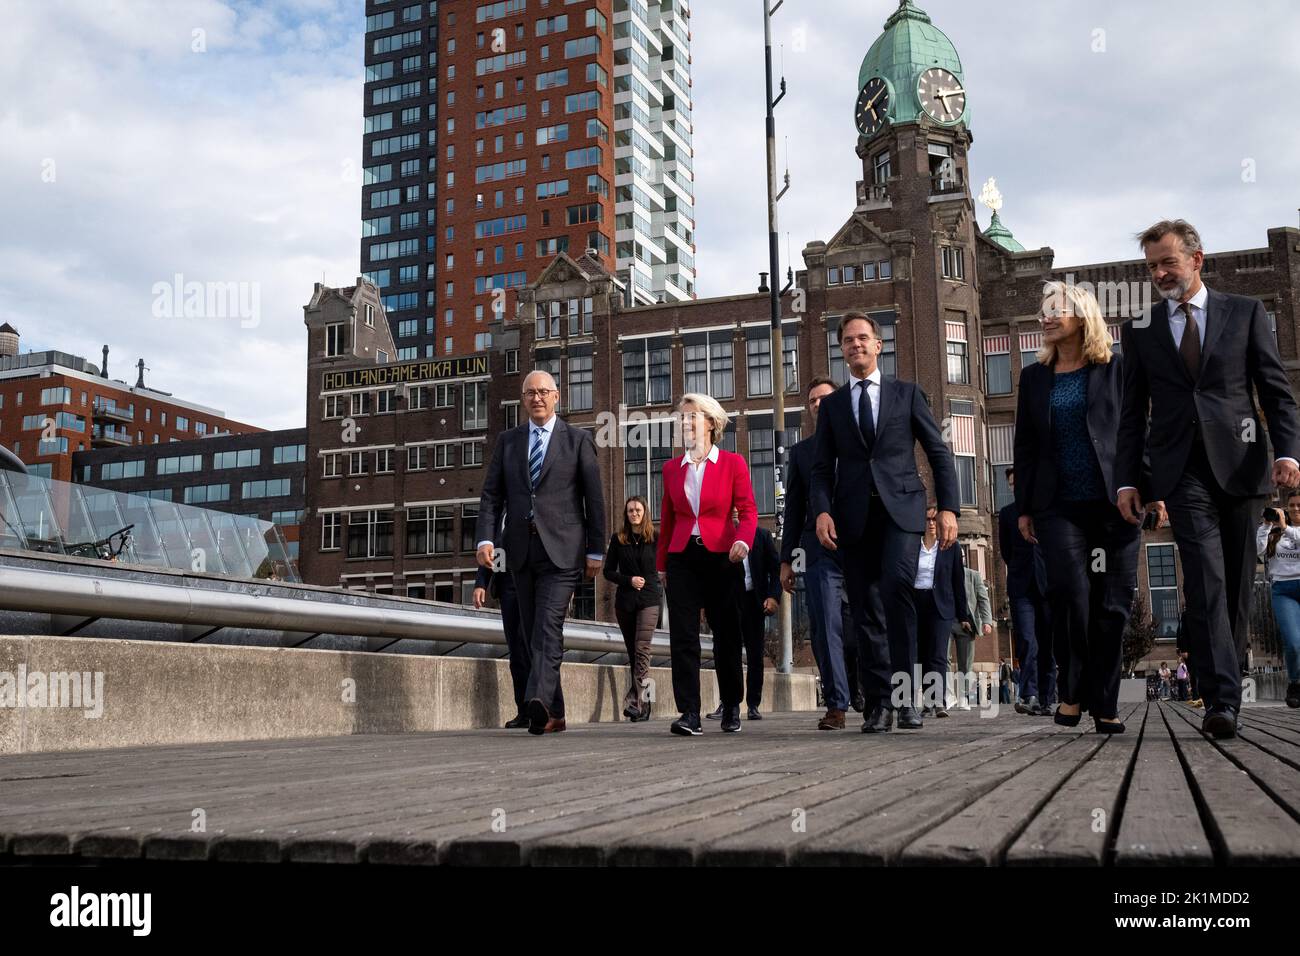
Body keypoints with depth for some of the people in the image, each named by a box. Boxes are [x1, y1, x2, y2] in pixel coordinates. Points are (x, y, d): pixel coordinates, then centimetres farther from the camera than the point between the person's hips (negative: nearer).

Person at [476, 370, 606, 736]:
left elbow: (594, 499, 3)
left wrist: (596, 550, 0)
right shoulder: (507, 440, 13)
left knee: (548, 629, -18)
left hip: (561, 550, -4)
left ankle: (538, 702, -29)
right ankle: (554, 714, 14)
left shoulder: (578, 440, 5)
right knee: (532, 635, 7)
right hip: (521, 550, 4)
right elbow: (491, 494, 8)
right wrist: (486, 538, -6)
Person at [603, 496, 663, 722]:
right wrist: (629, 580, -7)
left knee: (642, 649, -16)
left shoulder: (655, 538, 3)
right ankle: (644, 702, 14)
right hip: (624, 601, 3)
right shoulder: (618, 539, 7)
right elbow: (608, 572, 8)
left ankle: (637, 700, -22)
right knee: (633, 653, 6)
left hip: (649, 600, -3)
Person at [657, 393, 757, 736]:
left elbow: (748, 511, -2)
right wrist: (661, 562, 15)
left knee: (726, 635, 5)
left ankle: (731, 708, 22)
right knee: (683, 636, -8)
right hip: (682, 557, 2)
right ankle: (690, 714, -8)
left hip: (720, 557, -2)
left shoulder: (733, 463, 2)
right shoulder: (671, 468, 12)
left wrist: (743, 540, -21)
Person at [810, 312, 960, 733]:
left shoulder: (907, 393, 13)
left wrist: (948, 507, -2)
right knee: (866, 610, 1)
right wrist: (823, 510, -8)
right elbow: (822, 467, 10)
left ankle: (904, 691, -16)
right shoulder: (832, 405, 16)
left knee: (896, 584, -25)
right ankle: (880, 703, 7)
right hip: (853, 516, 2)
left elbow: (939, 453, 9)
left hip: (901, 508, -2)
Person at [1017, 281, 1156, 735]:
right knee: (1070, 589, -18)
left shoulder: (1117, 367, 7)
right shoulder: (1034, 376, 13)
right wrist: (1024, 506, 9)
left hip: (1114, 502, -1)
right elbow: (1025, 444, 13)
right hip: (1059, 506, 1)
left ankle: (1104, 705, 10)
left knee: (1111, 605, 0)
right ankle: (1071, 691, -1)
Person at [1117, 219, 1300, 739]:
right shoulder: (1140, 329, 13)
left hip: (1239, 462, 1)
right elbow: (1133, 412, 12)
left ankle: (1226, 687, 17)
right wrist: (1126, 479, 4)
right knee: (1205, 576, -15)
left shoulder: (1245, 312, 10)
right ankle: (1221, 698, -21)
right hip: (1182, 467, -1)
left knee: (1237, 582, 5)